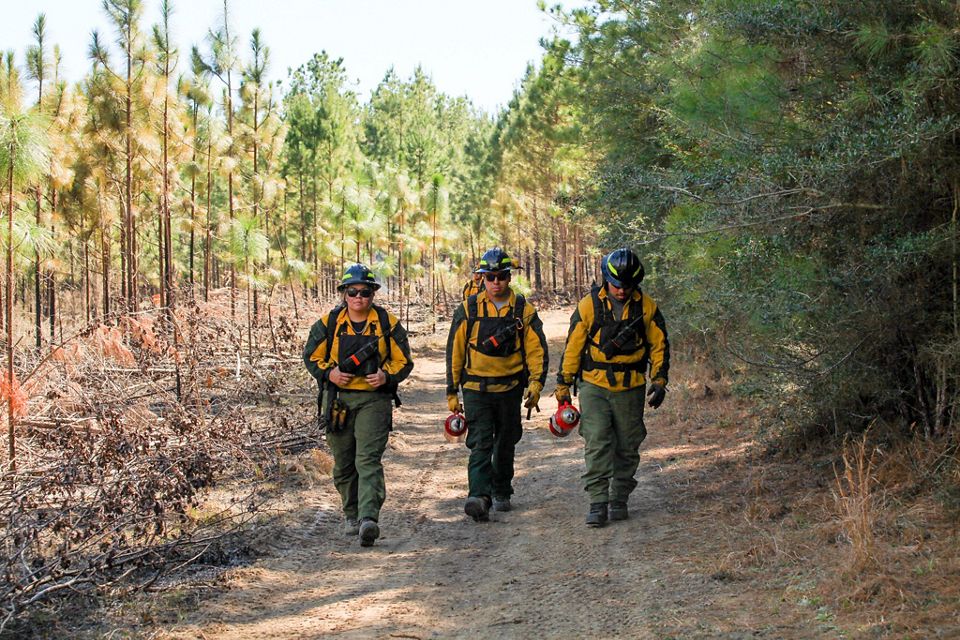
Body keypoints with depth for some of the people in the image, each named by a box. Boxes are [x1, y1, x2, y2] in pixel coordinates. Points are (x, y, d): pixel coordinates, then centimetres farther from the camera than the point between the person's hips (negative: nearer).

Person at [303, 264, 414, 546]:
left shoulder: (388, 323, 2)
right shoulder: (328, 323, 4)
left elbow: (403, 360, 5)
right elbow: (311, 356, 9)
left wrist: (386, 376, -14)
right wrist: (329, 373, -9)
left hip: (374, 399, -3)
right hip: (338, 399, 3)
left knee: (368, 459, -17)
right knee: (343, 463, 11)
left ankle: (369, 519, -27)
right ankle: (351, 514, 29)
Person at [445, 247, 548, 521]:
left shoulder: (524, 311, 2)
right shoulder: (468, 310, -1)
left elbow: (537, 349, 3)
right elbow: (455, 351, 4)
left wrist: (536, 383, -10)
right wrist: (452, 391, 3)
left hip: (510, 389, 2)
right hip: (476, 388, -2)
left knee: (505, 444, 14)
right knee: (480, 444, -13)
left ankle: (501, 493, 31)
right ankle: (479, 498, -24)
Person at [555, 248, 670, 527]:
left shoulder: (647, 307, -1)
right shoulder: (589, 305, -5)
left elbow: (659, 345, 10)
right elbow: (572, 346, 1)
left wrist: (659, 380, 2)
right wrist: (563, 384, 3)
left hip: (631, 389, 2)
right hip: (595, 386, -2)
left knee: (627, 448, 8)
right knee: (596, 444, -11)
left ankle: (619, 499, 20)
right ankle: (598, 503, -11)